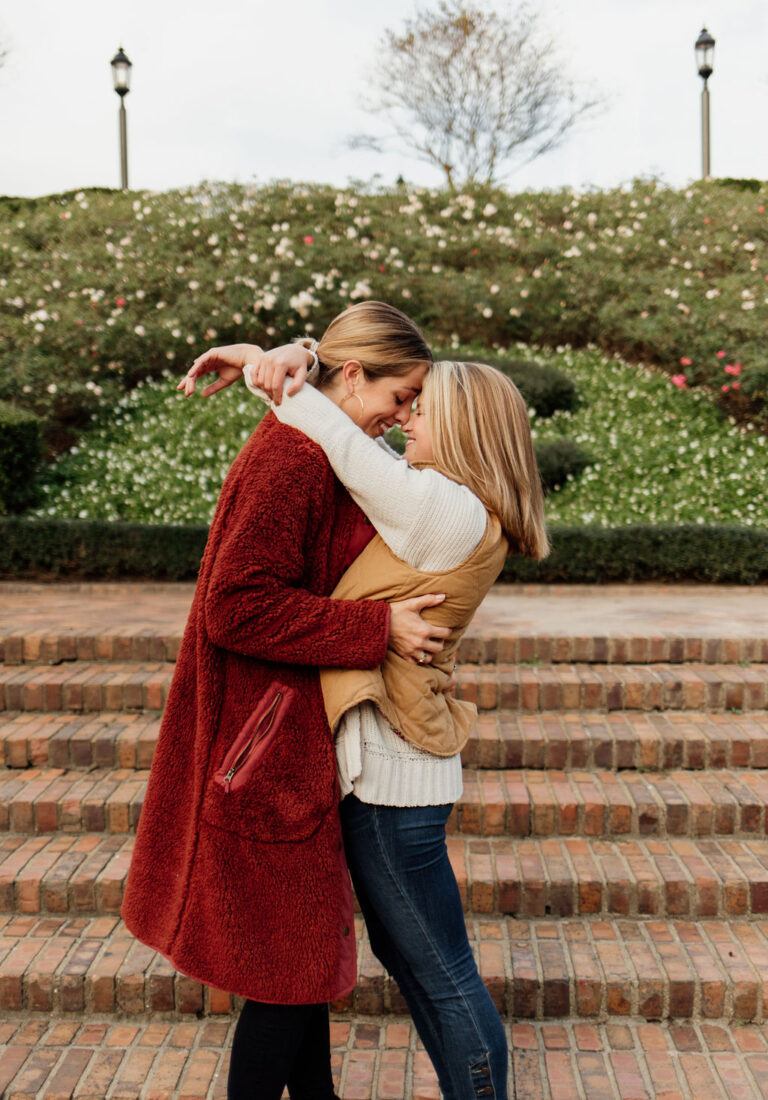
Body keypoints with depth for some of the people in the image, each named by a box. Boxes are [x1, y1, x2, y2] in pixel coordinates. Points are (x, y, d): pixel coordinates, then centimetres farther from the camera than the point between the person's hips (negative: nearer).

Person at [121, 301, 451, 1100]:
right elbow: (237, 607, -27)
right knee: (293, 960, 2)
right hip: (268, 752, -11)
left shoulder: (319, 456, 12)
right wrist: (377, 628, -23)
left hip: (296, 745, 11)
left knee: (308, 943, 22)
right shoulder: (291, 458, -21)